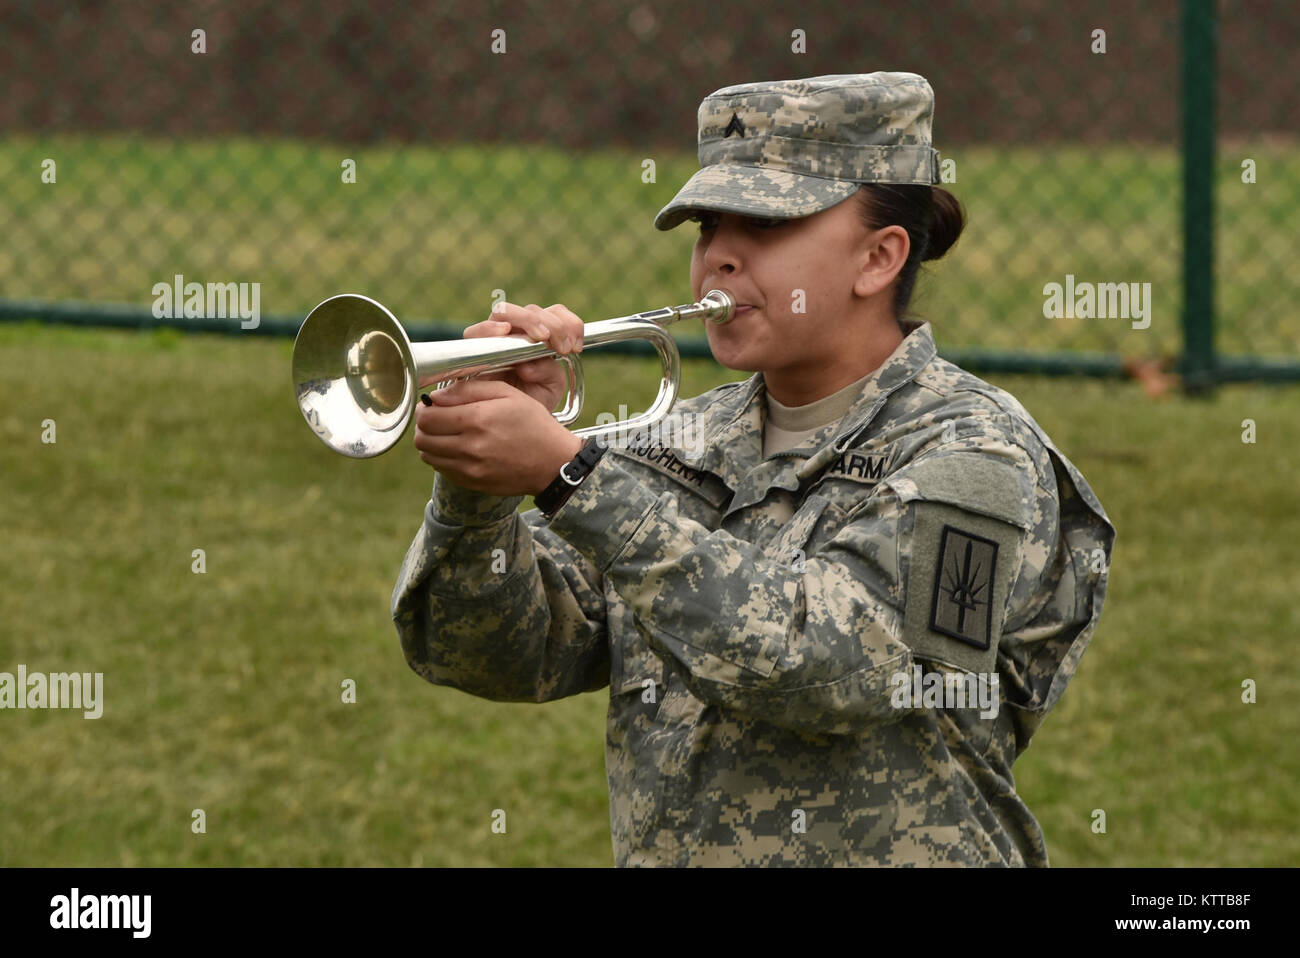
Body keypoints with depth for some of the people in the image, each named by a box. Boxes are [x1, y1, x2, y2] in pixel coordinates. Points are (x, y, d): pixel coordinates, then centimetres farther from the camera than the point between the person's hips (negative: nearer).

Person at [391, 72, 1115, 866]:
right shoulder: (684, 450, 10)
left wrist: (571, 473, -22)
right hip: (659, 852, 4)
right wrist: (478, 482, -11)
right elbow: (504, 657, 5)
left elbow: (807, 659, -20)